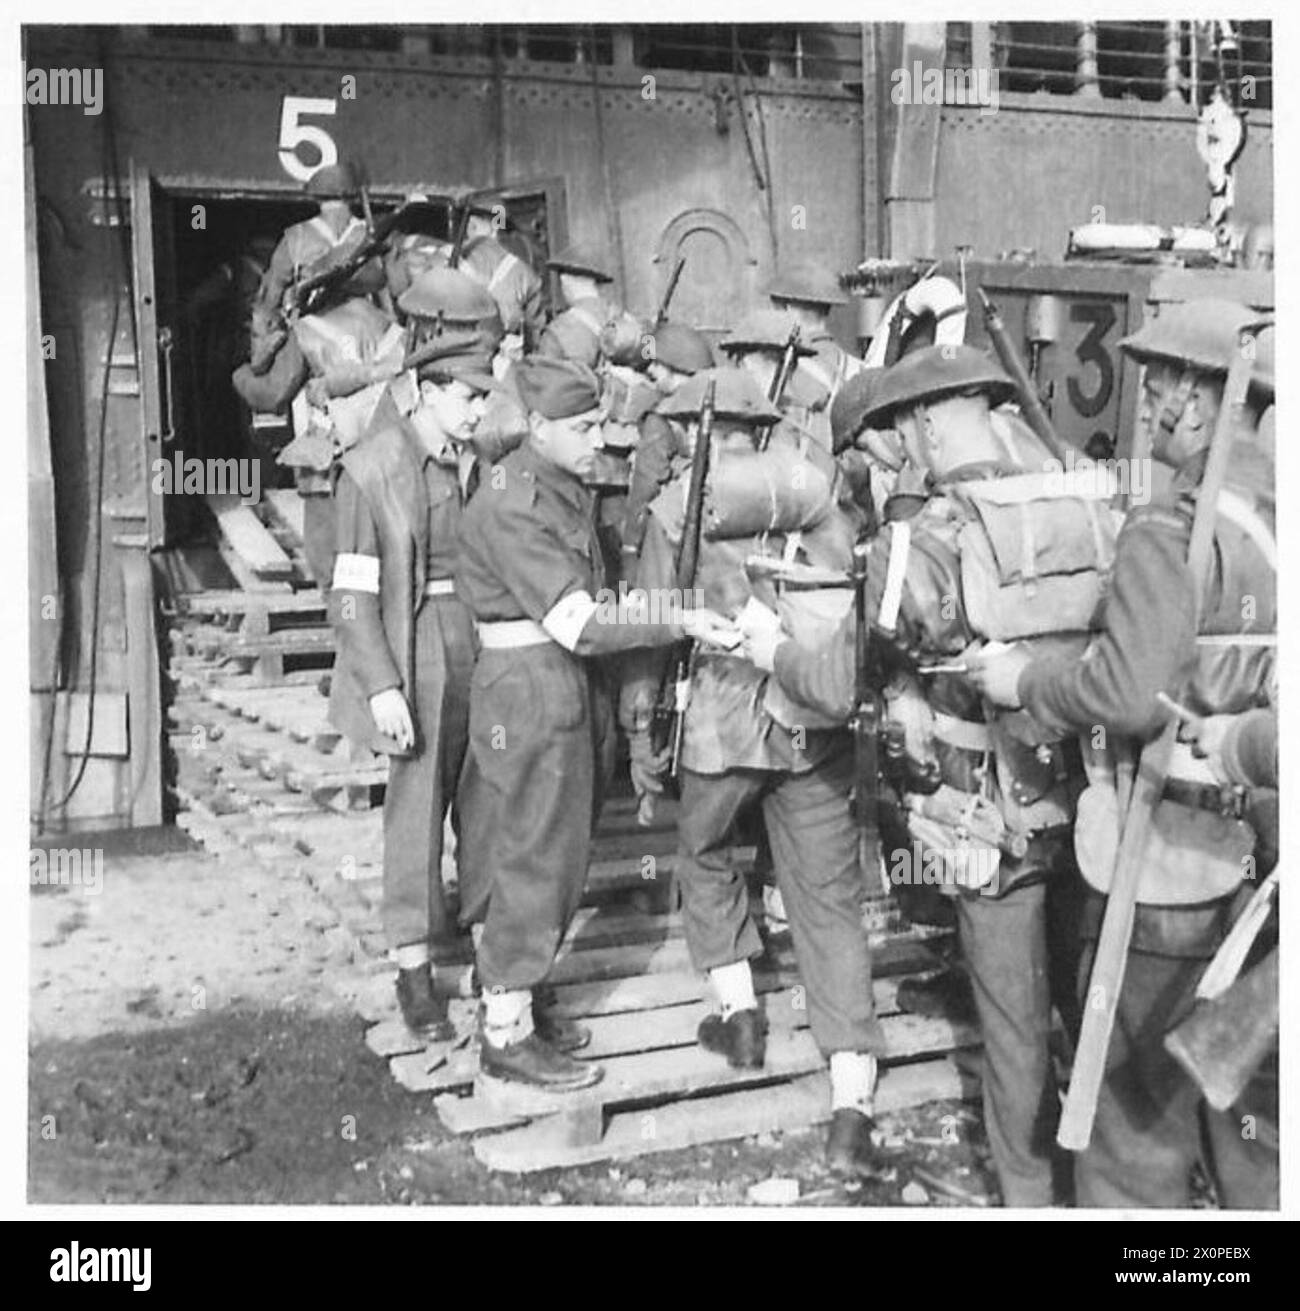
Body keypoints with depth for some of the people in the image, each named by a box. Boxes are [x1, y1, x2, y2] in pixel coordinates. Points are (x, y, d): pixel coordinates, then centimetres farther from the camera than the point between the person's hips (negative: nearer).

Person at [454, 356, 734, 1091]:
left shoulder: (569, 490, 12)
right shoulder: (514, 505, -18)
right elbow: (577, 622, -23)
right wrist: (681, 623, -24)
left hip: (564, 684, 9)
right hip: (528, 686, -9)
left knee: (557, 849, 15)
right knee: (535, 856, -3)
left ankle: (514, 999, 28)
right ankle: (507, 1035, 8)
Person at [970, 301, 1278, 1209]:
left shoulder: (1170, 532, -19)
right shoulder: (1266, 515, 3)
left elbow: (1130, 696, -28)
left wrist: (1023, 679, -13)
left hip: (1171, 860, -7)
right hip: (1259, 859, 7)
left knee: (1141, 1107, 8)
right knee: (1246, 1095, 21)